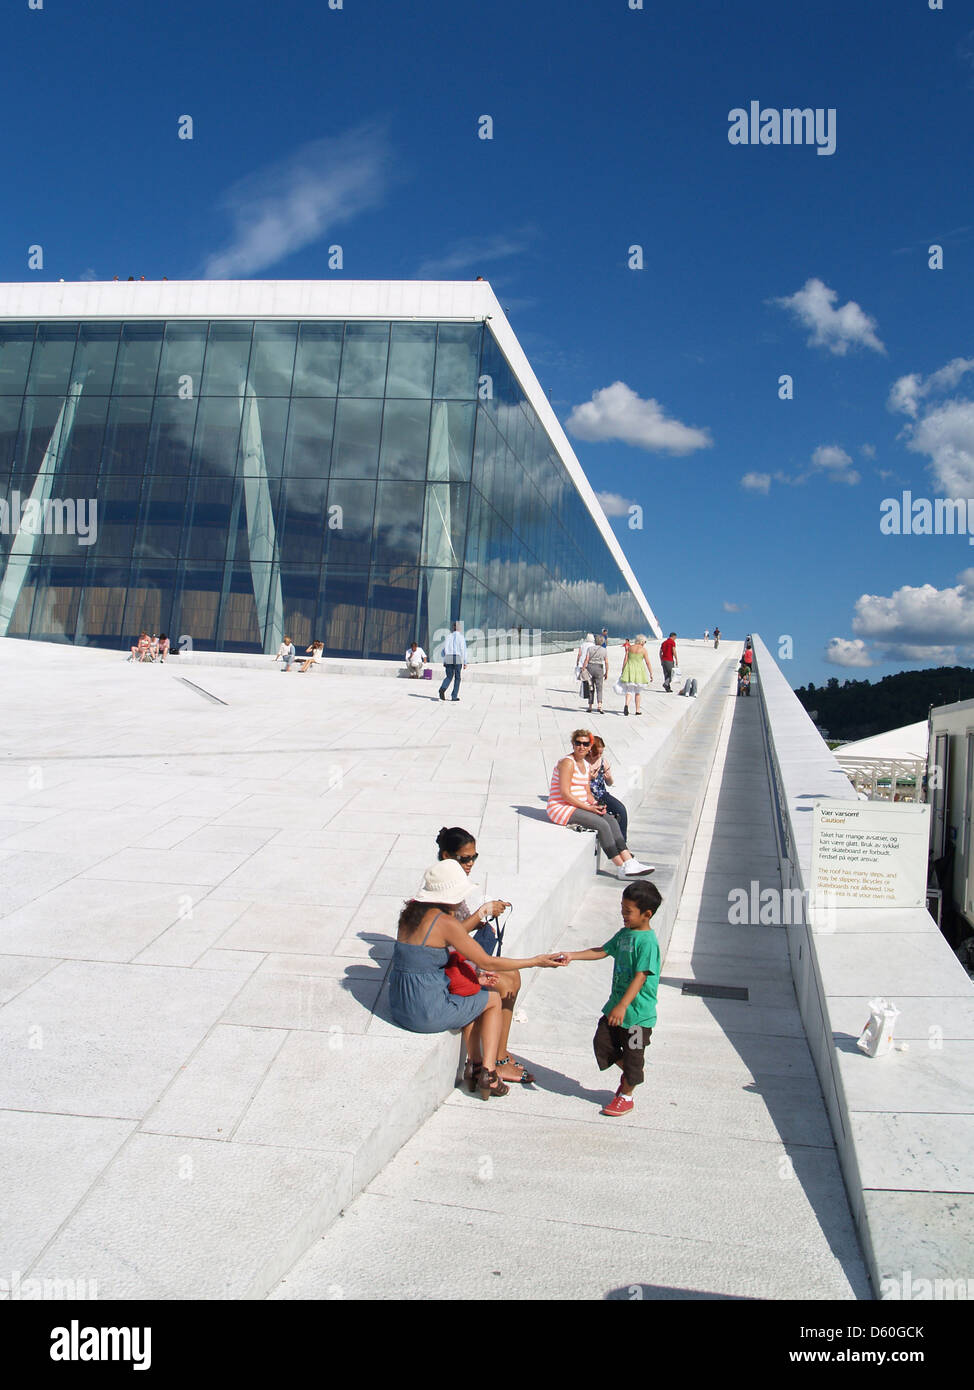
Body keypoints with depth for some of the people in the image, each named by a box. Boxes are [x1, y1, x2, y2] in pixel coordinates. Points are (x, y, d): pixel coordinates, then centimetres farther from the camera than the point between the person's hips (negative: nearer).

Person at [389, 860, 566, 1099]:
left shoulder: (410, 912, 5)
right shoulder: (443, 921, -18)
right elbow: (488, 963, -12)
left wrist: (483, 912, 25)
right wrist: (536, 961, -5)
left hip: (399, 1008, 8)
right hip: (427, 1013, -8)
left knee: (472, 998, 31)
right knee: (494, 998, 17)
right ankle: (488, 1072, 13)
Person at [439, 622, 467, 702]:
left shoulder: (448, 636, 7)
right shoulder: (460, 636, -2)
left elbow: (444, 648, 6)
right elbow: (463, 649, -6)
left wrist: (444, 661, 11)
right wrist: (465, 663, -3)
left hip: (448, 659, 3)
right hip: (458, 658, -3)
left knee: (449, 677, 11)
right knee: (457, 678, 9)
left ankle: (443, 688, -19)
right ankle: (454, 696, 6)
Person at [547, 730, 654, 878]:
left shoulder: (586, 765, 15)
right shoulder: (567, 762, -13)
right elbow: (565, 794, -19)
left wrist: (596, 804, -5)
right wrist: (588, 807, -19)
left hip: (578, 807, 9)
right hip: (561, 809, -9)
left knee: (611, 819, -11)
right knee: (602, 824, -22)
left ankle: (629, 862, -15)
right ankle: (622, 868, -16)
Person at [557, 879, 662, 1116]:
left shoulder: (647, 941, -21)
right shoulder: (624, 933, 6)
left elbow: (640, 977, -25)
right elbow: (603, 951, 15)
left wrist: (622, 1006, -28)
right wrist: (573, 955, 6)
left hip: (638, 1011, -8)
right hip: (617, 1004, 8)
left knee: (632, 1055, 7)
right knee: (602, 1043, 12)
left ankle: (626, 1096, 28)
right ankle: (631, 1075, 35)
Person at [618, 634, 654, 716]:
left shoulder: (630, 648, 4)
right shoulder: (643, 650, -4)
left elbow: (625, 660, 3)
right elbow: (648, 663, -5)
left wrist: (623, 671, 8)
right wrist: (651, 674, 0)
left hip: (629, 669, 2)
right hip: (639, 670, -2)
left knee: (629, 690, 4)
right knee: (638, 691, 13)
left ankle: (626, 705, -23)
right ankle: (637, 710, 15)